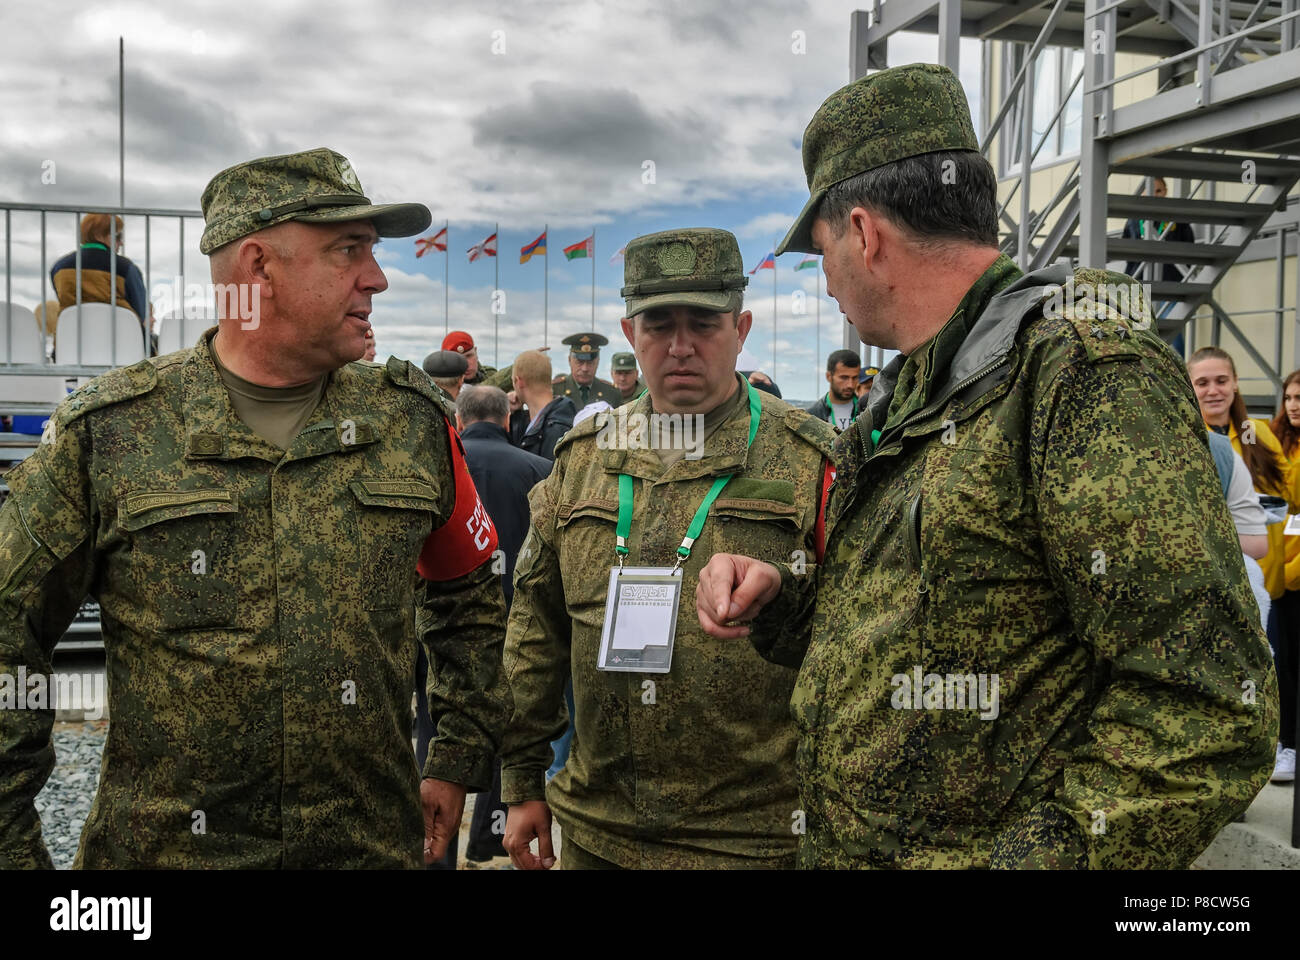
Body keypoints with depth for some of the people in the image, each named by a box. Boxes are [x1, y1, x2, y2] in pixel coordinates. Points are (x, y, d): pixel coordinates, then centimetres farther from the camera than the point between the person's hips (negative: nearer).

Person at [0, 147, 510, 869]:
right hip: (164, 847, -1)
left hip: (376, 844, 2)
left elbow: (469, 598, 13)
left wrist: (459, 765, 11)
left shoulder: (414, 422, 0)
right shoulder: (105, 432, -7)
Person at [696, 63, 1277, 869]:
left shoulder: (1088, 372, -18)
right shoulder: (912, 395, 11)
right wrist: (779, 602, 3)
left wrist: (1038, 852, -25)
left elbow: (1210, 710, -24)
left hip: (981, 848, -8)